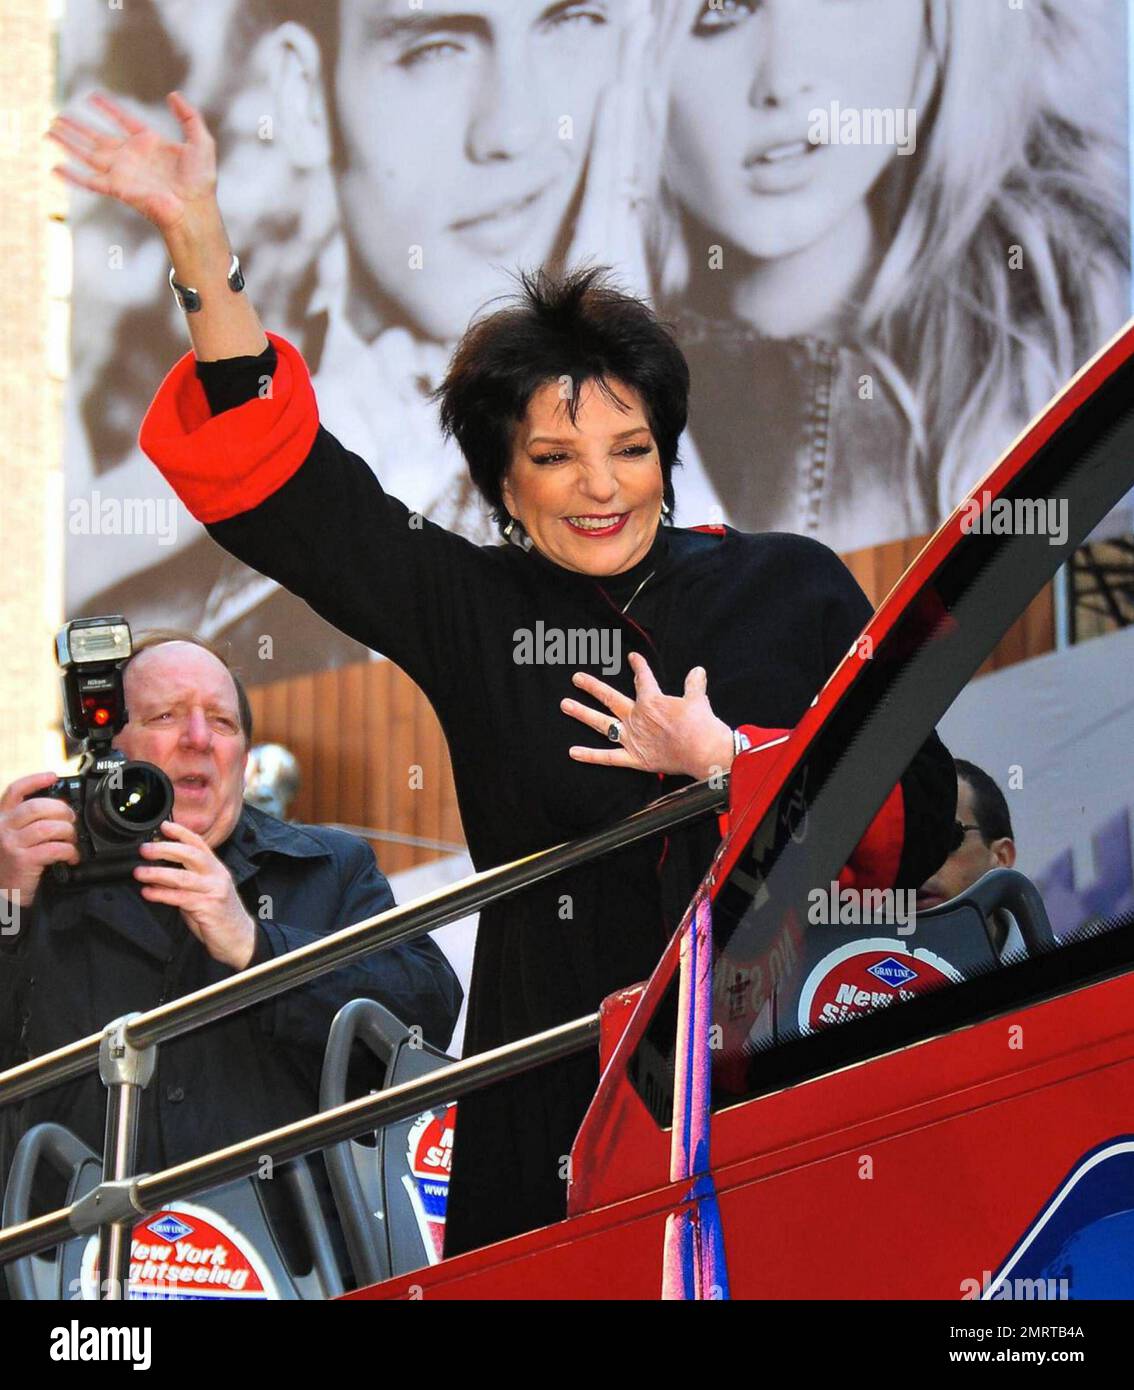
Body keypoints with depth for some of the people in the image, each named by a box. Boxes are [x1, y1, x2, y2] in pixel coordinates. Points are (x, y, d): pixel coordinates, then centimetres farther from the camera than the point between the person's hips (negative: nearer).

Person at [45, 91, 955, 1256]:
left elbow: (917, 818, 1)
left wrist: (726, 763, -9)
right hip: (554, 1098, 1)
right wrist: (199, 244, -2)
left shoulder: (792, 589, 6)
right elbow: (271, 473, 5)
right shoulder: (473, 613, 10)